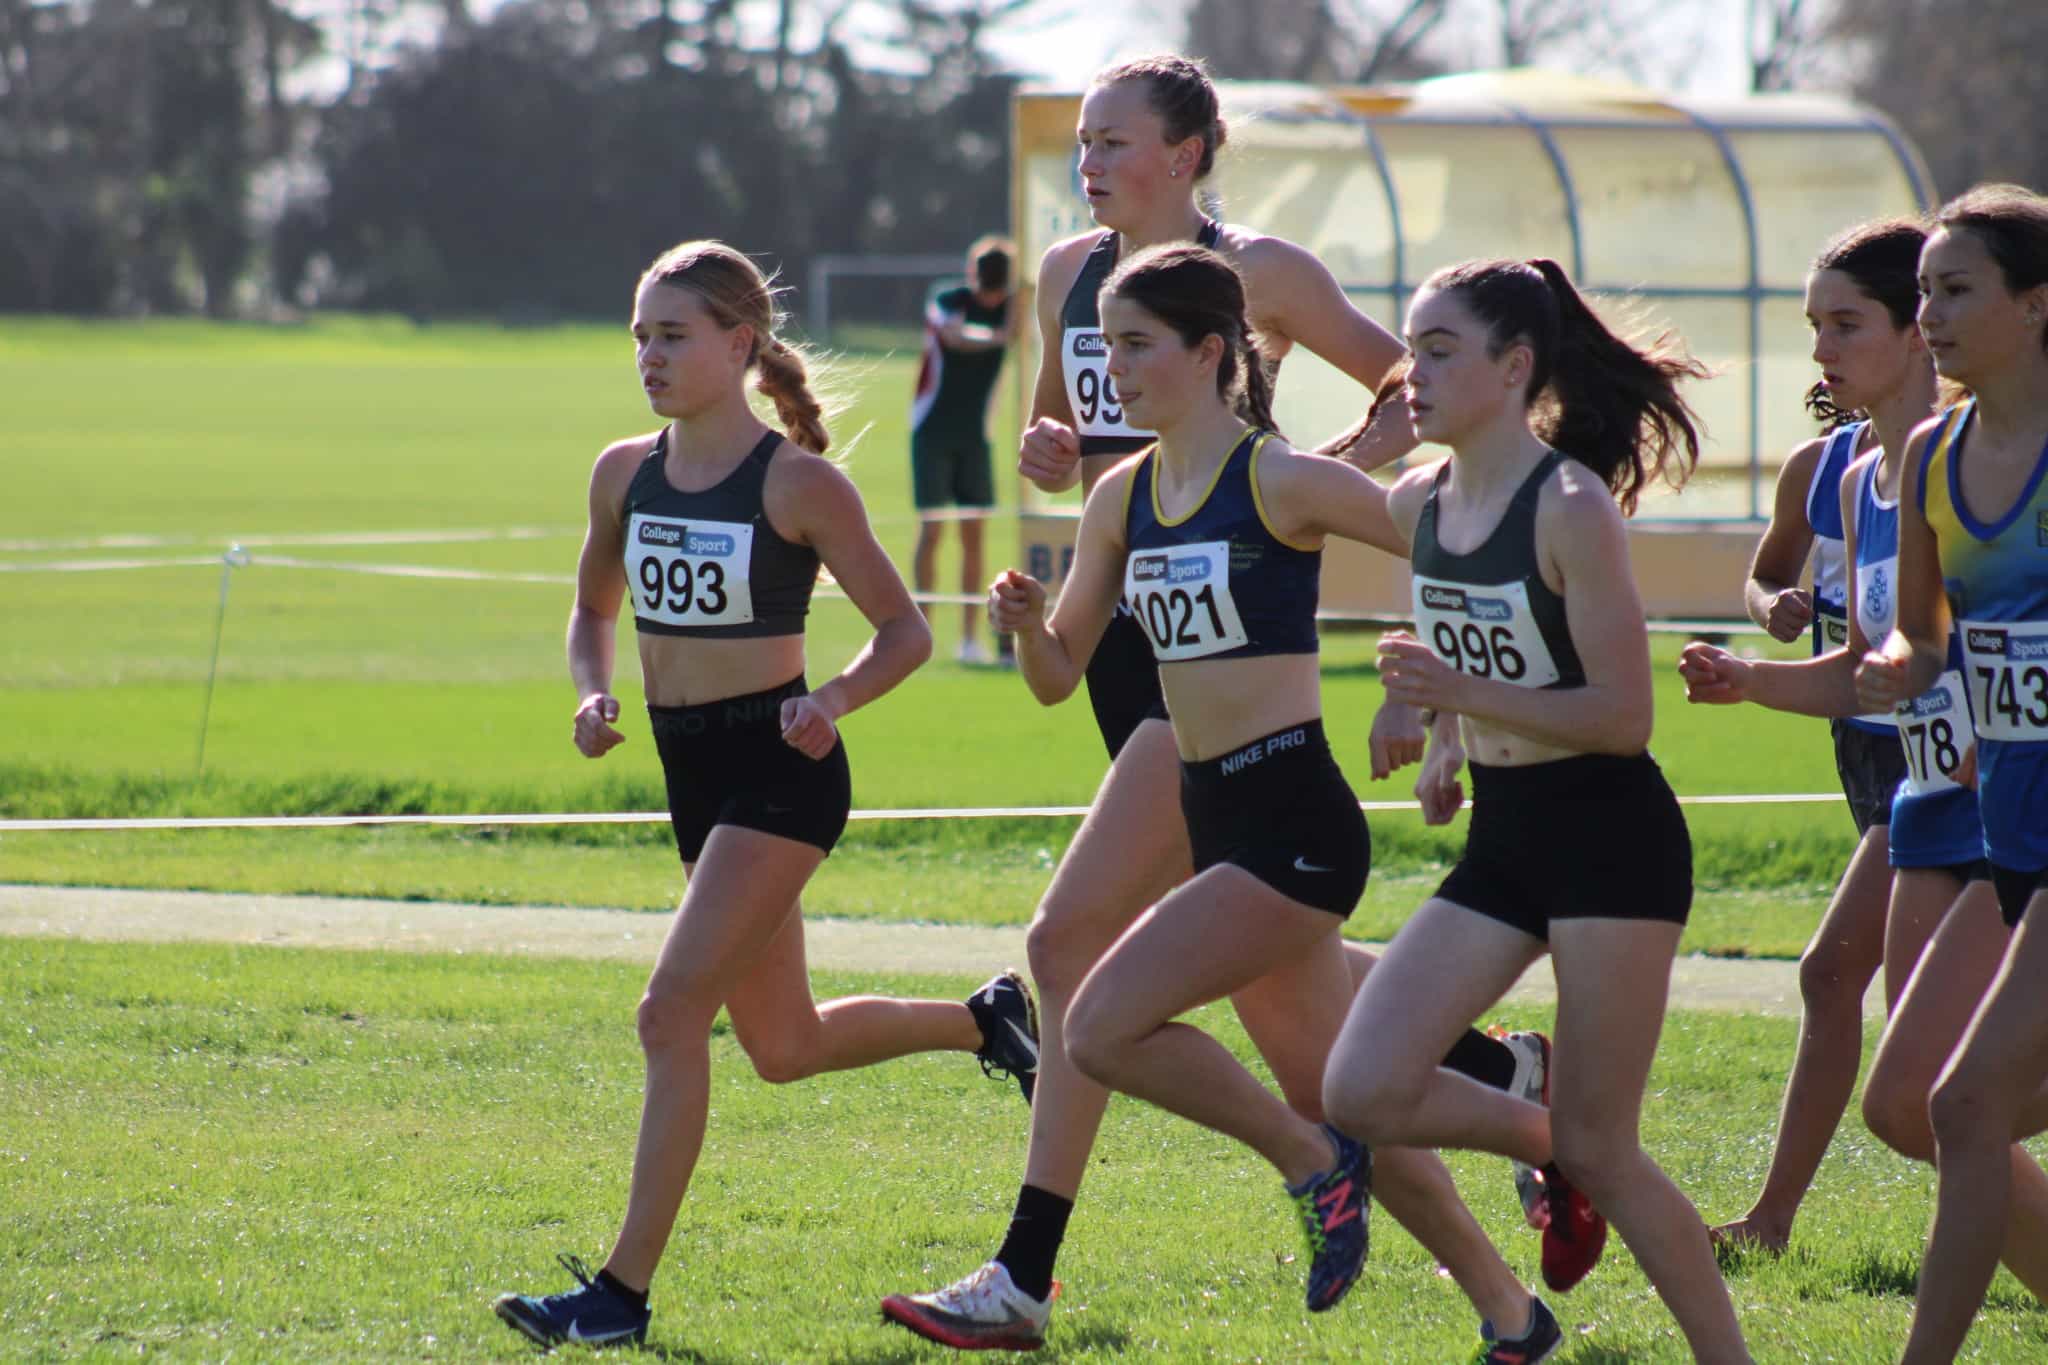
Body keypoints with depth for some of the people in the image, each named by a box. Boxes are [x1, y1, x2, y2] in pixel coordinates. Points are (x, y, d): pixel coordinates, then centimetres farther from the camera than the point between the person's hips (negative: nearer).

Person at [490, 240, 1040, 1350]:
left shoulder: (797, 485, -12)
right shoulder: (625, 475, 4)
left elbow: (904, 631, -7)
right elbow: (594, 611, 20)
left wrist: (833, 701, -25)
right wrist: (593, 697, 0)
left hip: (778, 771, -7)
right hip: (694, 777, 7)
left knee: (672, 1013, -16)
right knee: (784, 1047, 17)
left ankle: (623, 1291, -12)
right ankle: (988, 1020, 41)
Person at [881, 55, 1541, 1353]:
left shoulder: (1257, 275, -7)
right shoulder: (1069, 274, 12)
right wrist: (1048, 454, 1)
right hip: (1119, 623, 8)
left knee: (1074, 937, -15)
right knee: (1253, 959, 12)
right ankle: (1513, 1075, 32)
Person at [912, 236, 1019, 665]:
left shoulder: (1011, 307, -1)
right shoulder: (946, 300, -12)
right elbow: (953, 334, -35)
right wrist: (996, 337, -54)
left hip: (975, 435, 3)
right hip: (932, 431, -3)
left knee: (973, 535, 1)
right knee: (931, 529, -7)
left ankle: (970, 638, 4)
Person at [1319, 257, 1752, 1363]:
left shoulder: (1572, 508, -17)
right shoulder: (1417, 504, 4)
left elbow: (1624, 715, -19)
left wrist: (1465, 694, -26)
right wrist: (1442, 739, 8)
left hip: (1609, 843, -7)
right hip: (1500, 844, 7)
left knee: (1599, 1148, -5)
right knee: (1361, 1095, -7)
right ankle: (1544, 1144, 20)